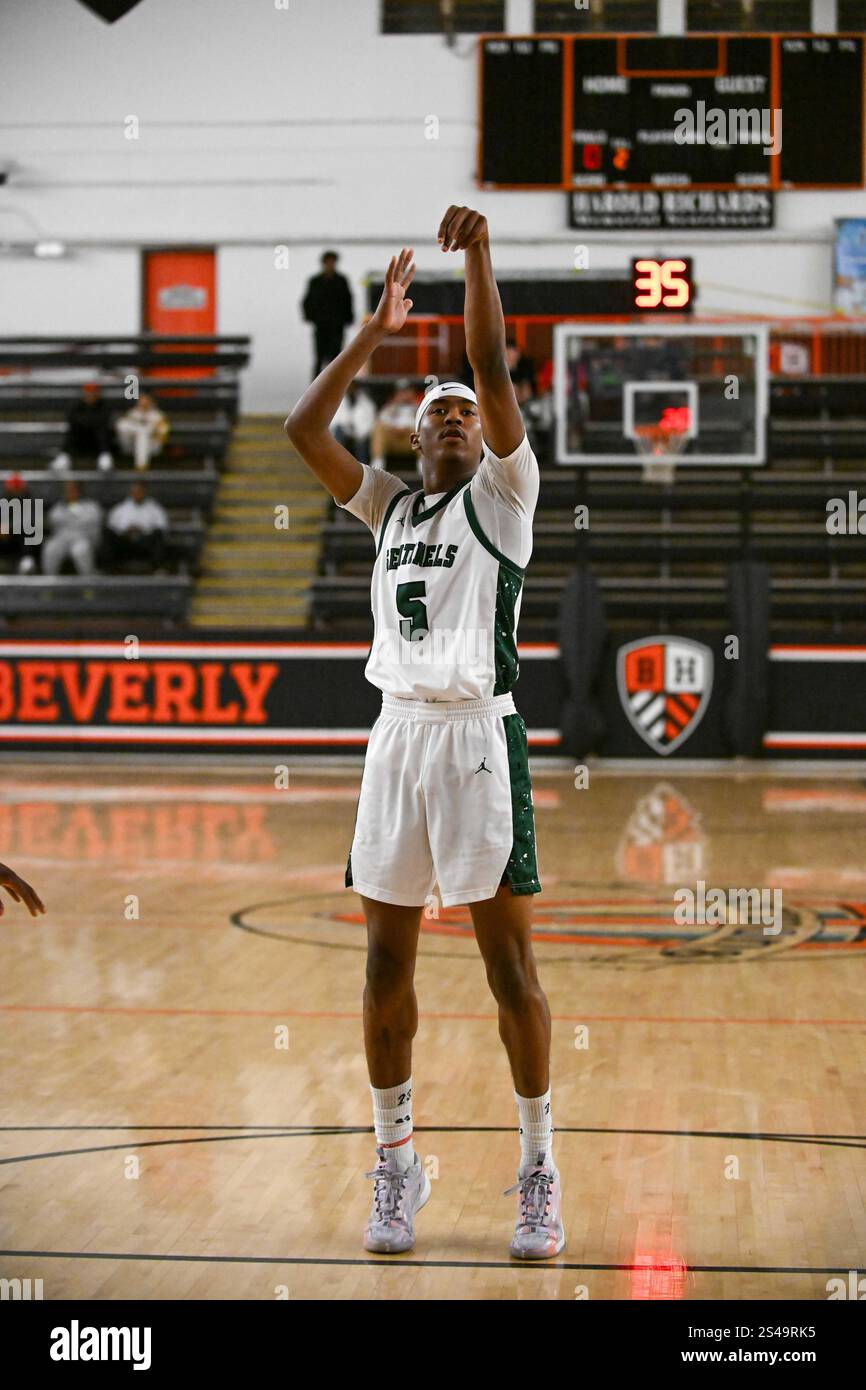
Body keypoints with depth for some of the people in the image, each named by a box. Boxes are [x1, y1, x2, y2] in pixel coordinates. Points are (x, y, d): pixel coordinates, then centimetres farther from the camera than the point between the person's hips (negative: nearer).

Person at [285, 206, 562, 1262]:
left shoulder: (503, 492, 5)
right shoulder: (390, 507, 18)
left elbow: (493, 369, -9)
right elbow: (304, 428, 11)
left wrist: (479, 255, -15)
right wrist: (378, 327, 12)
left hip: (479, 734, -5)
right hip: (397, 735, 5)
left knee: (508, 958, -3)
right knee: (386, 959, 5)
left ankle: (538, 1170, 4)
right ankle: (395, 1164, 16)